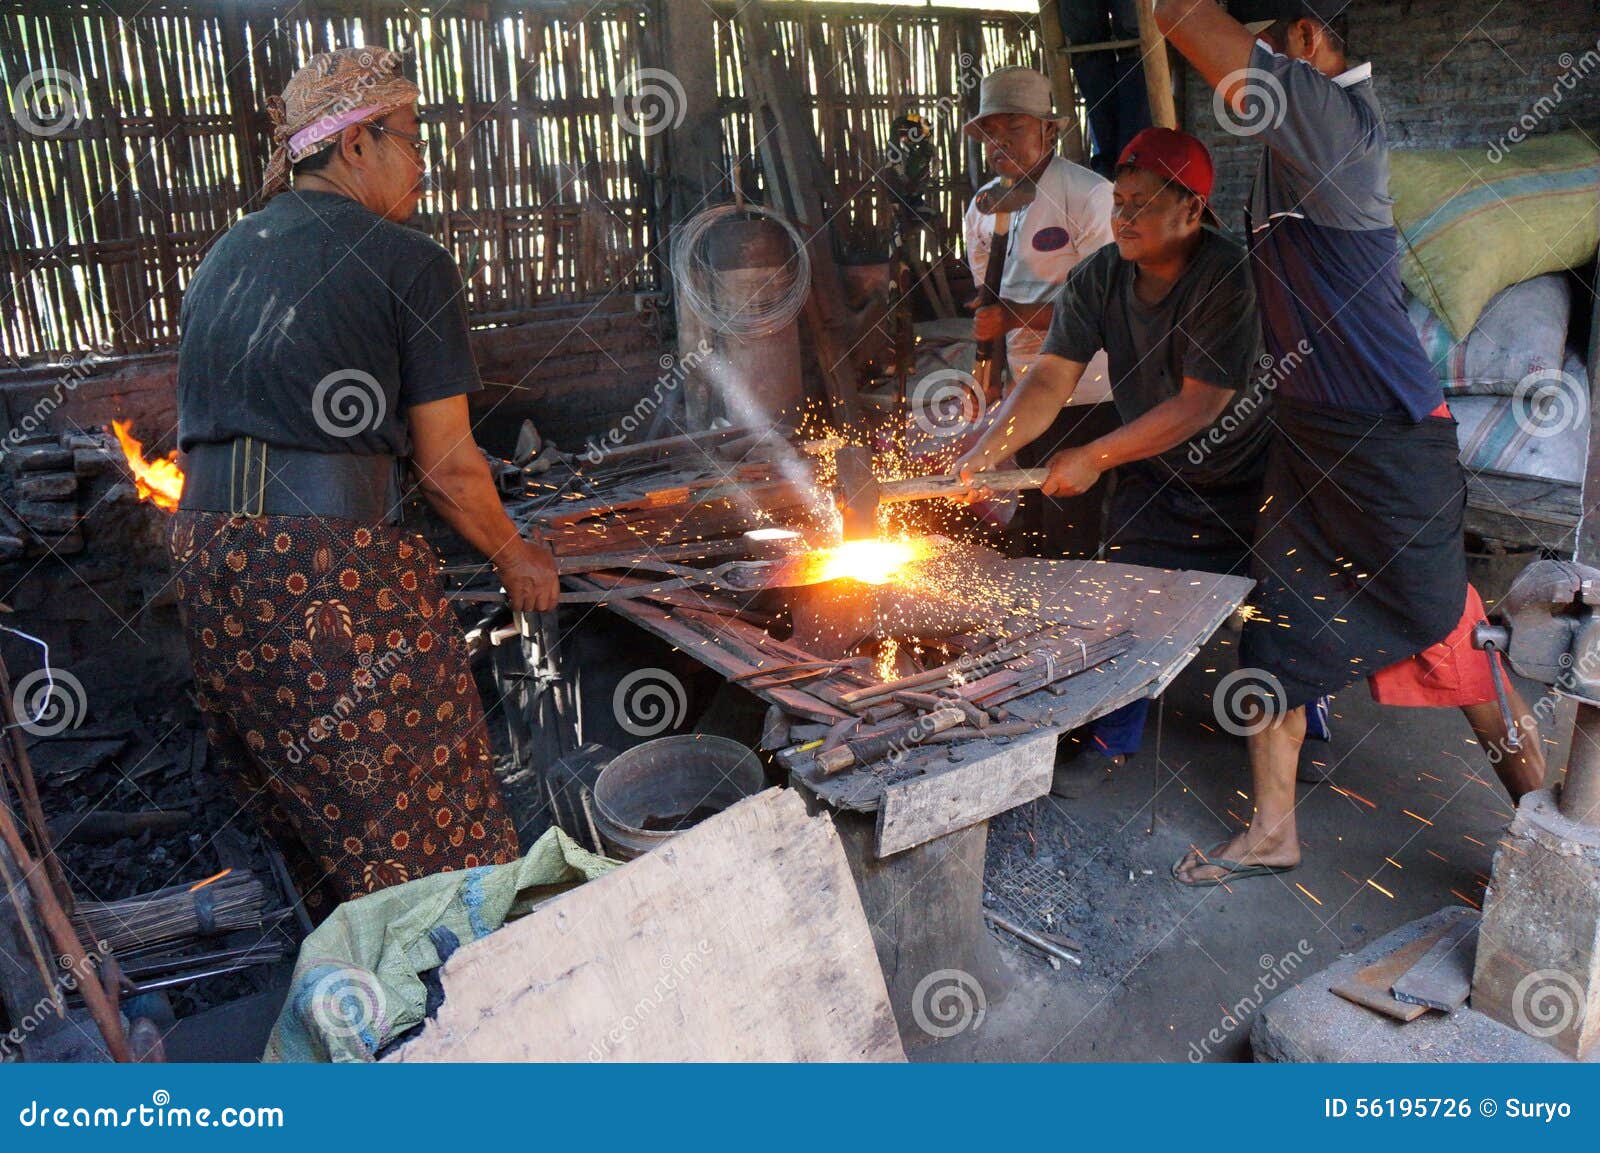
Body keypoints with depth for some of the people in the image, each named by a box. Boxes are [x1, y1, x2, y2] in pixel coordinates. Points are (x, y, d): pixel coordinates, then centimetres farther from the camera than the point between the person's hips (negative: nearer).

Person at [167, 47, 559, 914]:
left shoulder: (224, 258, 17)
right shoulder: (407, 263, -5)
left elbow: (203, 429, 18)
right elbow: (447, 466, -6)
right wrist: (517, 558, 9)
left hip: (209, 567, 8)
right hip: (338, 573, -8)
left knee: (315, 844, 18)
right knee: (422, 840, 3)